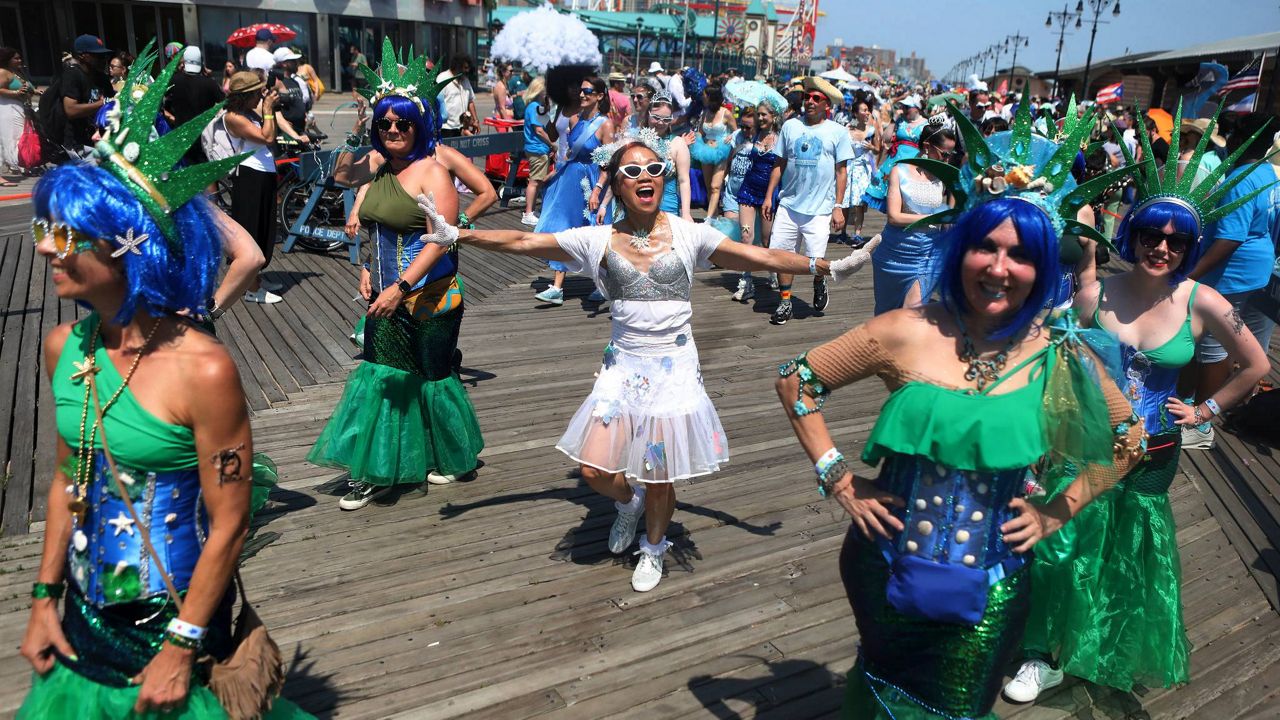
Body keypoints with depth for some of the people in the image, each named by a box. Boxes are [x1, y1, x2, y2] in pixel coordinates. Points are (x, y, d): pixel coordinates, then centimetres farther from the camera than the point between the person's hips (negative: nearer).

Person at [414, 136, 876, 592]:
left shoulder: (688, 234, -4)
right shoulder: (599, 240, -2)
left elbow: (762, 258, -5)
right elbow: (521, 242, -5)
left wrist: (827, 267, -11)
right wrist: (456, 235, -11)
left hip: (674, 366, -1)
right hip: (624, 365, 1)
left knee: (659, 479, 4)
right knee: (595, 471, -5)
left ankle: (653, 547, 37)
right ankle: (628, 502, 33)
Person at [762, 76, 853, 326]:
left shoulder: (838, 132, 1)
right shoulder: (790, 126, 5)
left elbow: (841, 171, 1)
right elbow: (779, 163, 10)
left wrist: (838, 207, -4)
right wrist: (769, 196, 5)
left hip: (820, 209, -2)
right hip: (788, 204, 3)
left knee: (816, 260, -7)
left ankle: (819, 283, 28)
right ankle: (785, 302, 19)